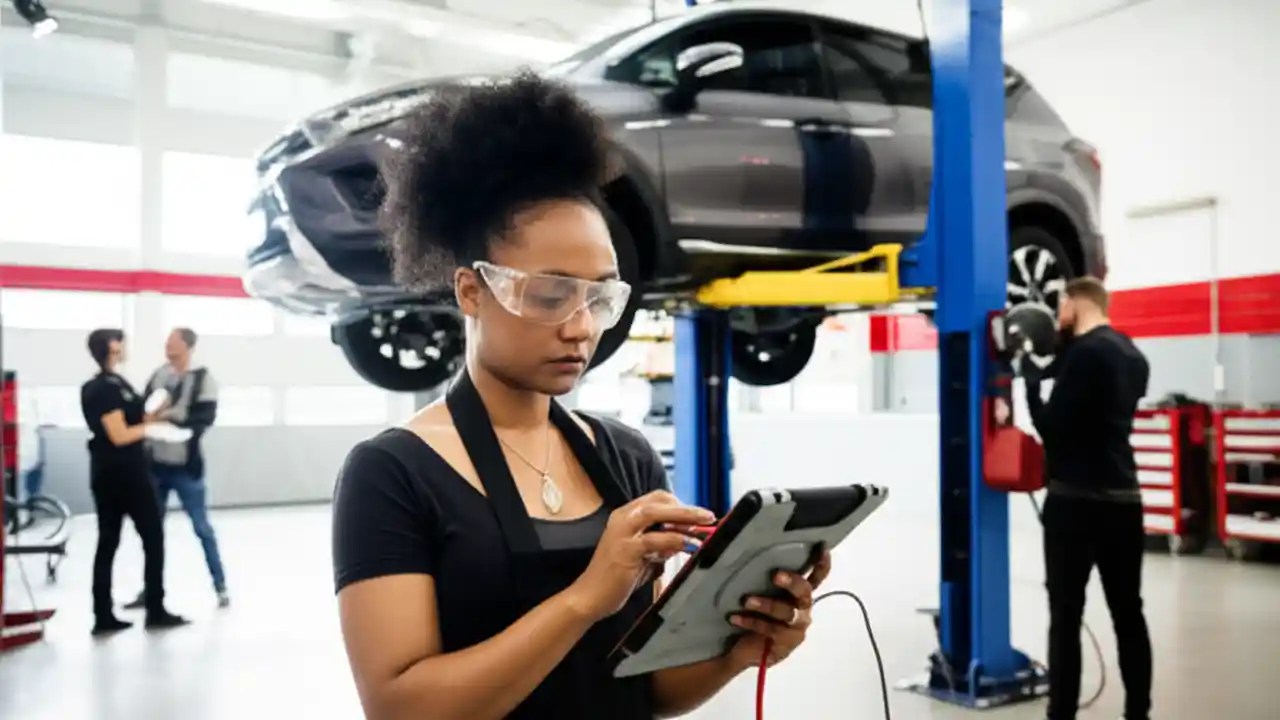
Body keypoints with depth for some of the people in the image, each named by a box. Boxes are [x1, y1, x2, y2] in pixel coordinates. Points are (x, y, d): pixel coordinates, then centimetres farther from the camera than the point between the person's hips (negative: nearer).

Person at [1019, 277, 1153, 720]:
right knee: (1128, 613, 12)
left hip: (1077, 499, -8)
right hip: (1124, 498, 8)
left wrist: (1030, 380, -5)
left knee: (1066, 615, -3)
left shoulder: (1085, 352, -13)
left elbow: (1052, 426, -16)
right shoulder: (1132, 355, 14)